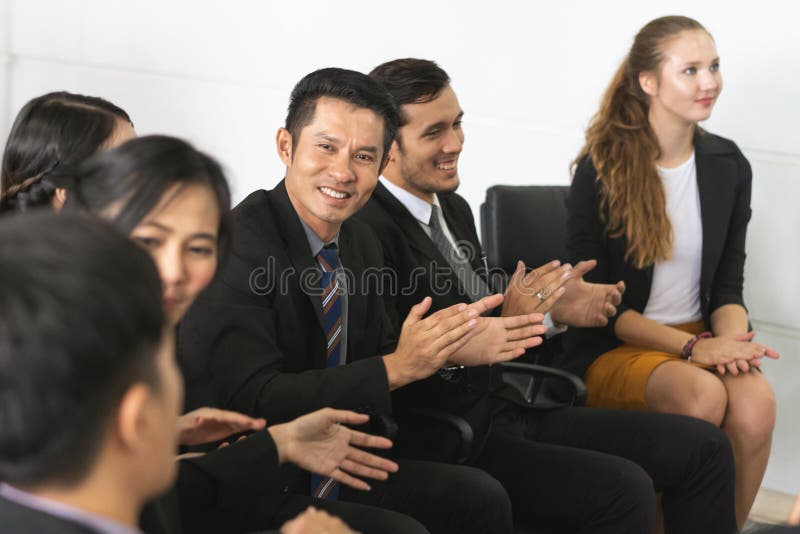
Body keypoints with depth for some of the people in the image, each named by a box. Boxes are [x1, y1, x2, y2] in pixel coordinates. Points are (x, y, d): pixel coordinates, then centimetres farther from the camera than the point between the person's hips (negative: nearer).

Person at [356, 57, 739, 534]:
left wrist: (552, 310, 3)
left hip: (507, 412, 9)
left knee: (704, 449, 1)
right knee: (623, 489, -27)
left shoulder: (454, 209, 12)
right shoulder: (367, 230, -17)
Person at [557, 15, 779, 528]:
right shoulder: (602, 169, -7)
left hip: (702, 338, 4)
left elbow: (729, 283, 9)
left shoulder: (728, 165, 6)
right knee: (703, 395, -34)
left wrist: (731, 338, -14)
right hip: (613, 348, -3)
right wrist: (691, 347, -18)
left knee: (757, 402, -30)